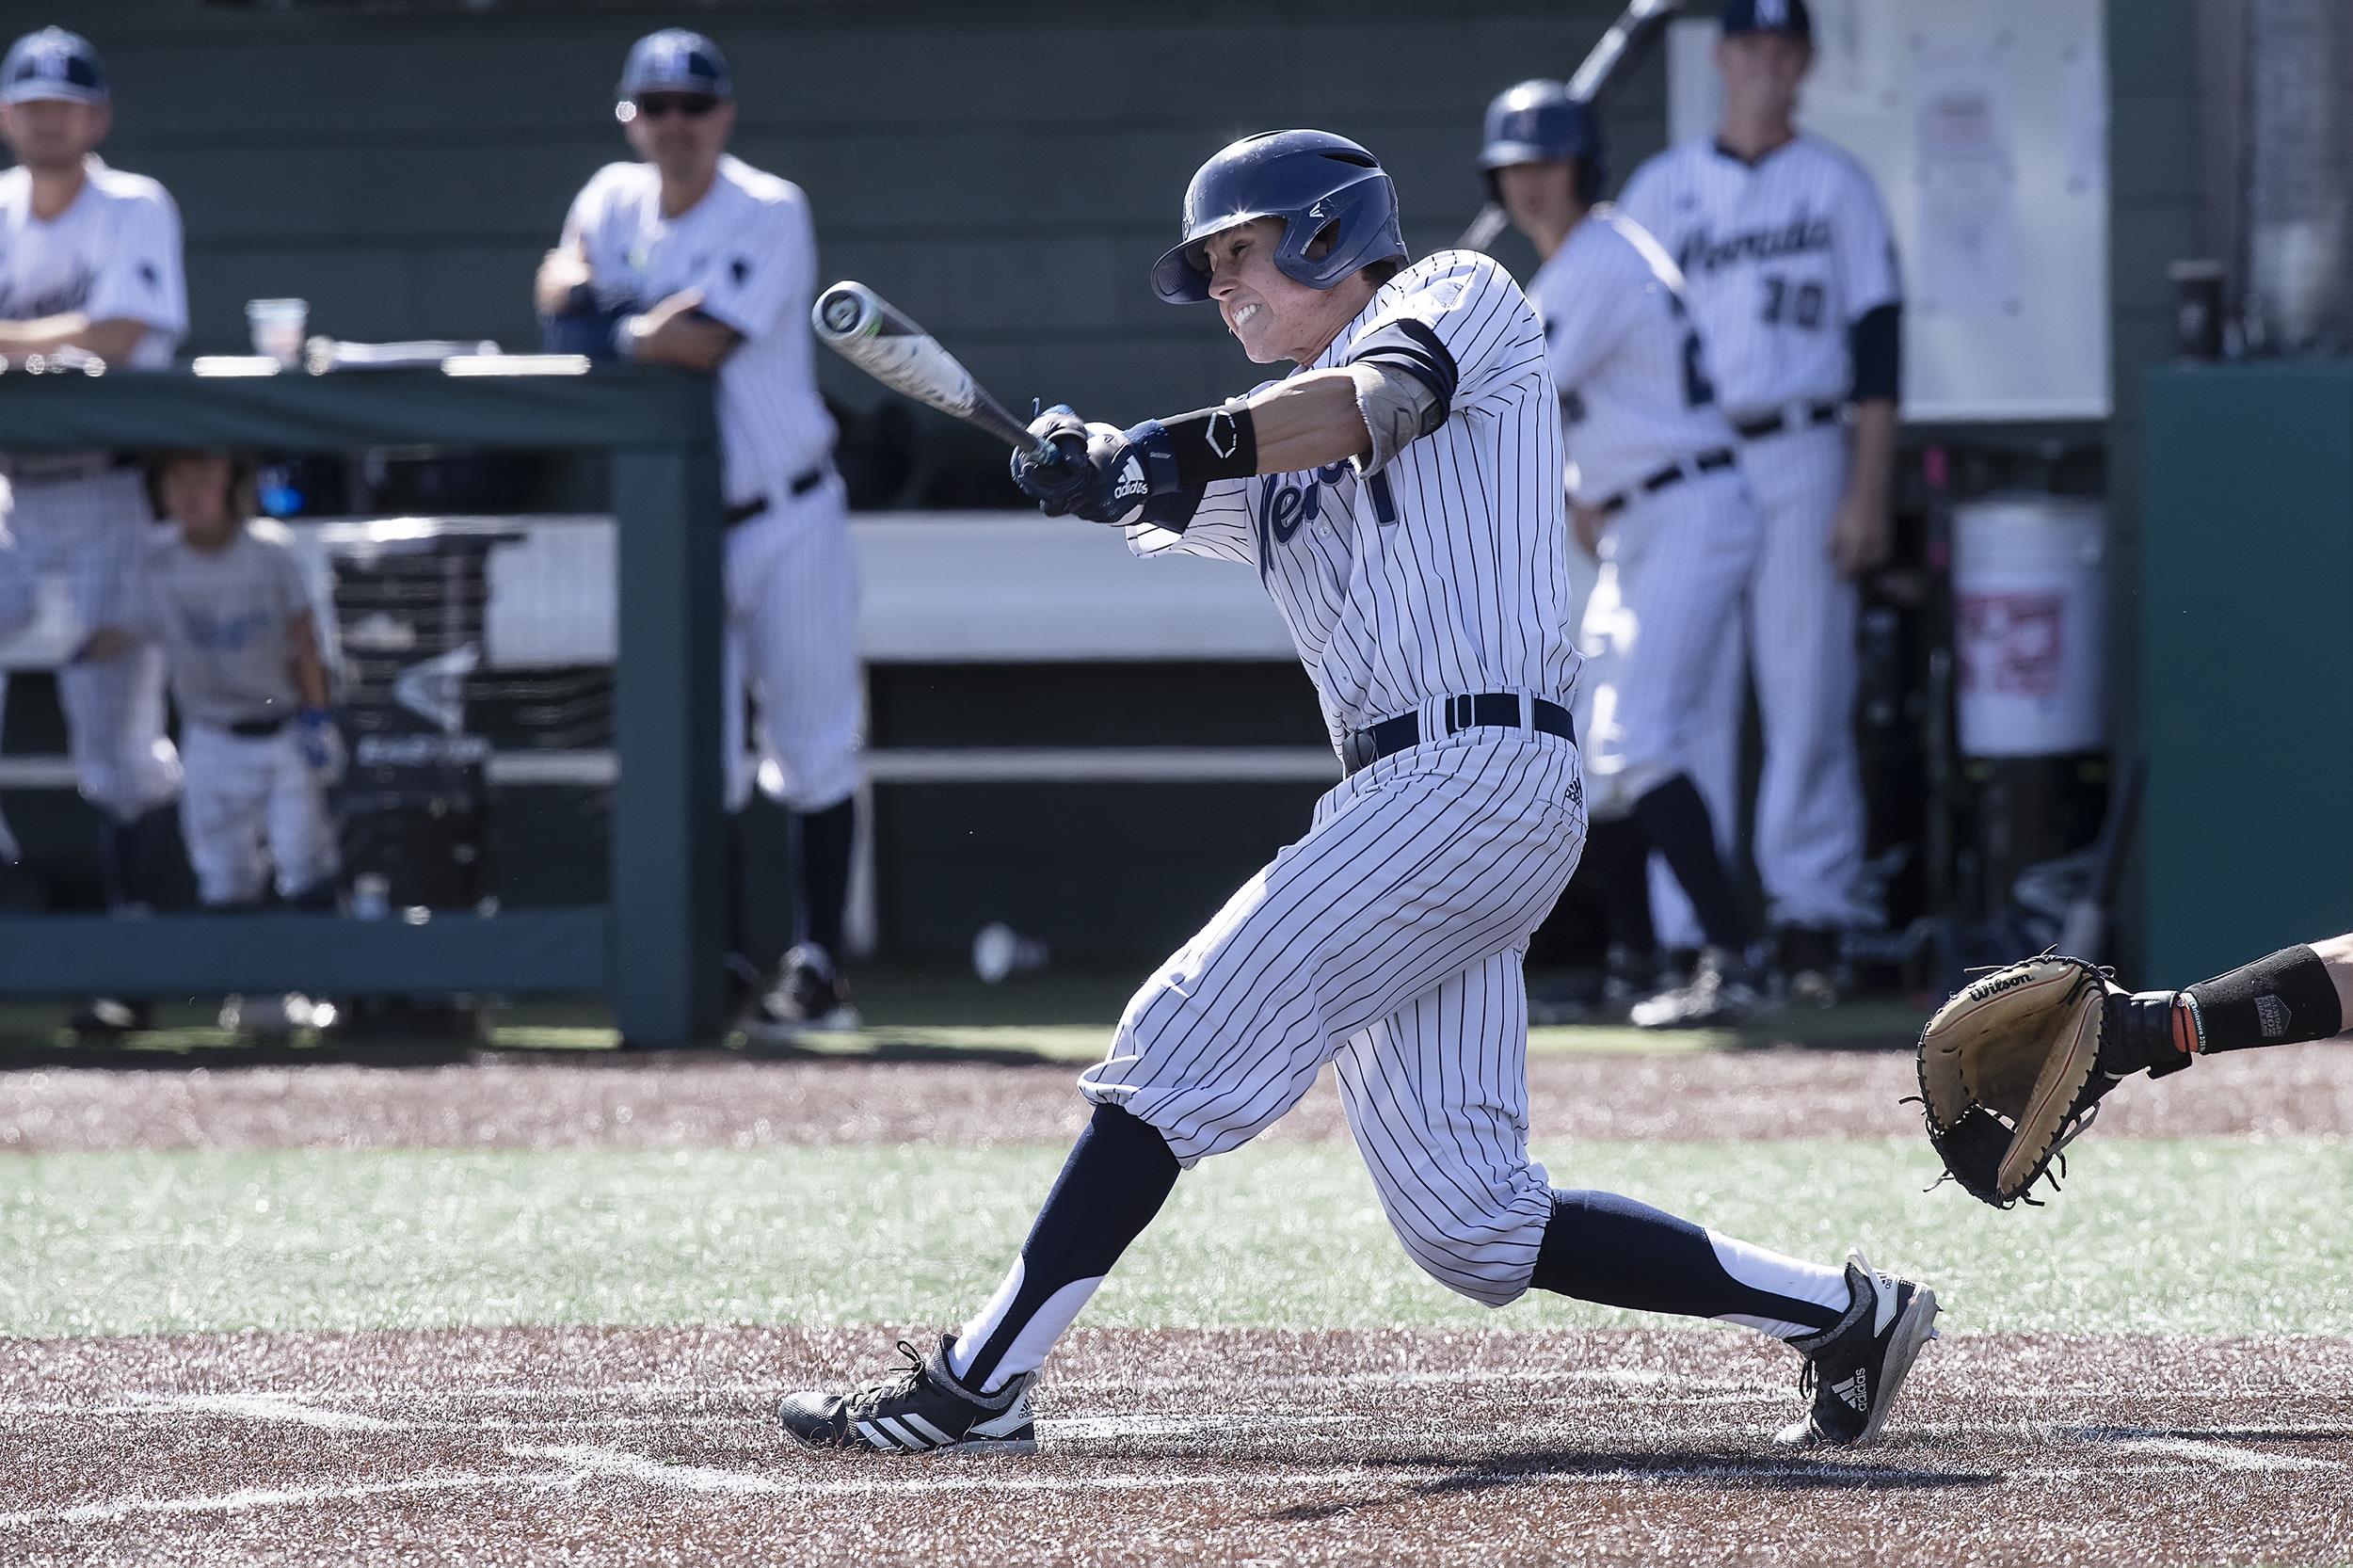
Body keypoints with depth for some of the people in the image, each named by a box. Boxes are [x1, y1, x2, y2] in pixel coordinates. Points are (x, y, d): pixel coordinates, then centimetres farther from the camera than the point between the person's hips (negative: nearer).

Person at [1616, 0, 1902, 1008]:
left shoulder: (1837, 187, 8)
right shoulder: (1661, 189, 11)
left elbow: (1875, 340, 3)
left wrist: (1867, 495, -6)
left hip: (1801, 461, -1)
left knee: (1808, 699, -4)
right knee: (1690, 706, -2)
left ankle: (1810, 920, -2)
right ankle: (1689, 940, -1)